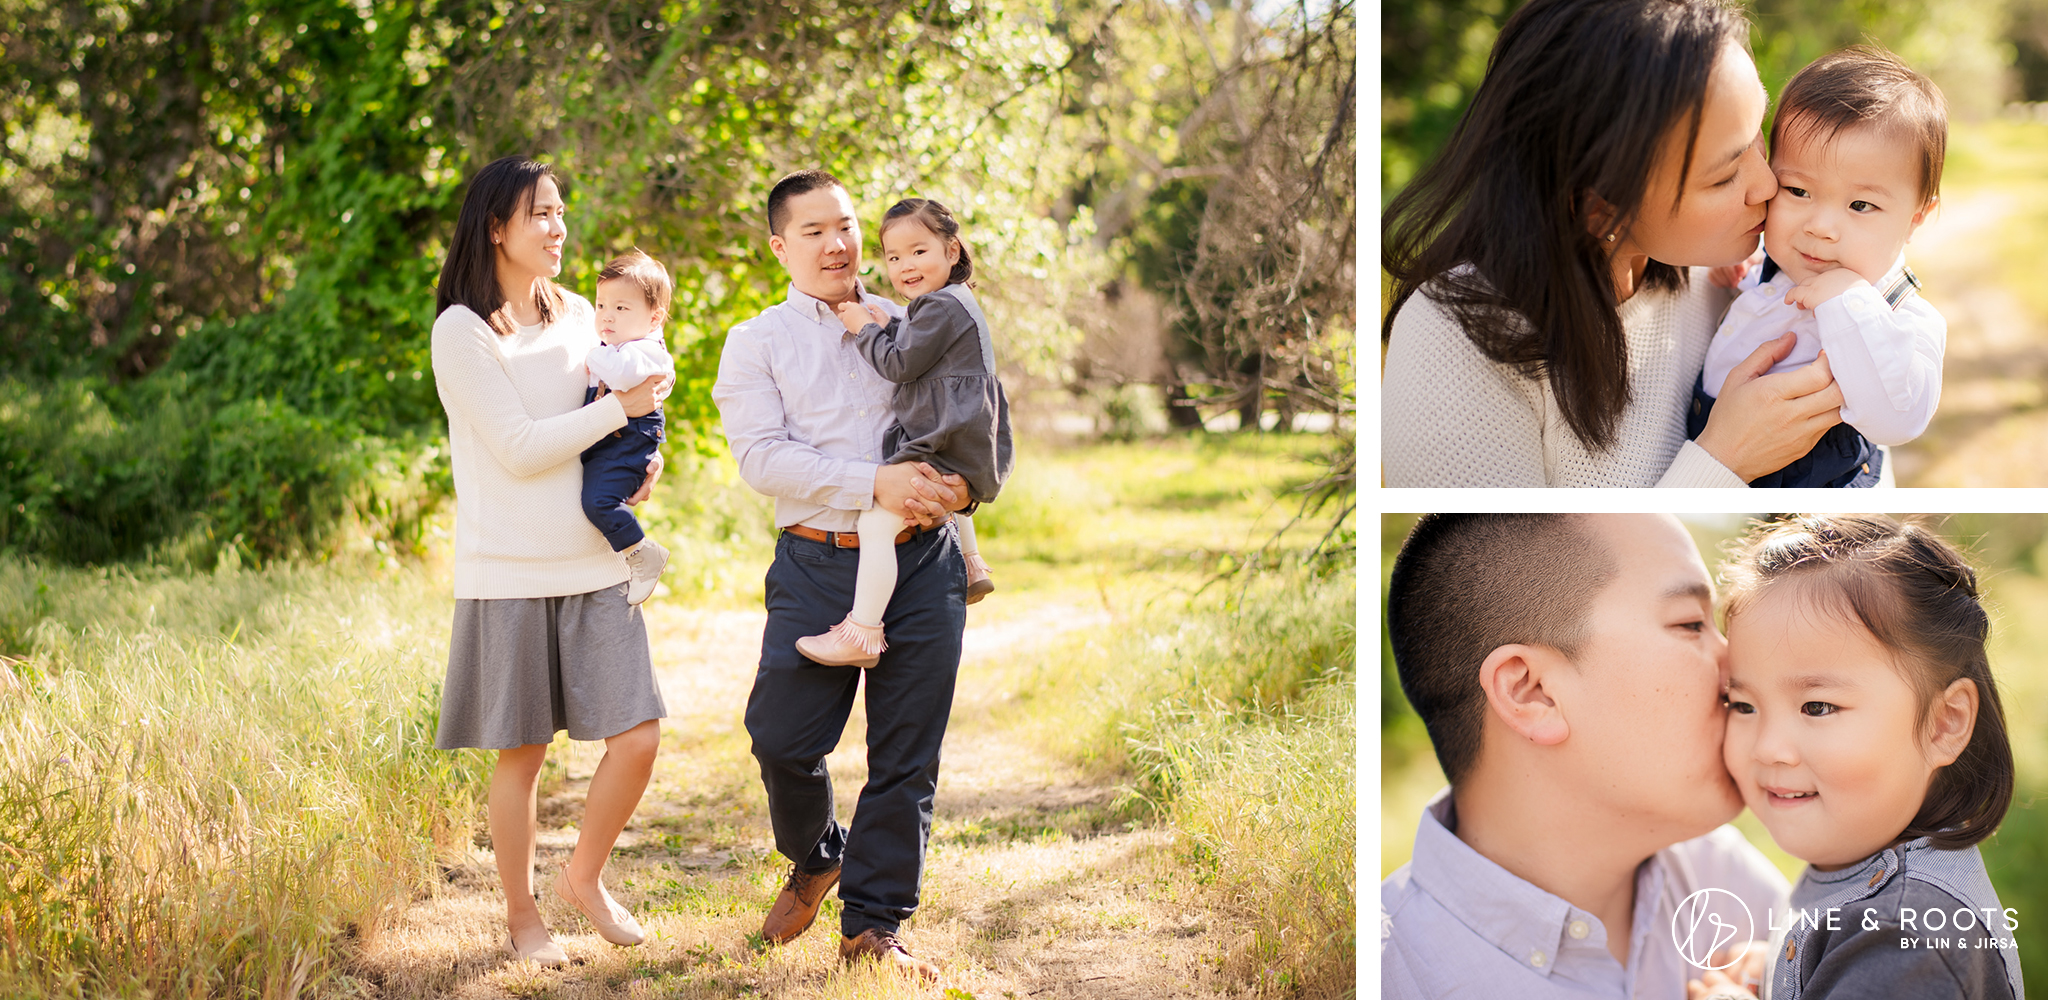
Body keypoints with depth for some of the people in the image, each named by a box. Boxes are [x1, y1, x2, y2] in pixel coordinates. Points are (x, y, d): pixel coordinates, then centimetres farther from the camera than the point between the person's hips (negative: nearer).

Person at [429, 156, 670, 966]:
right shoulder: (462, 330, -8)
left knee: (638, 734, -2)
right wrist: (622, 408, -11)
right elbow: (519, 448, -14)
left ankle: (584, 877, 21)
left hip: (594, 564, 5)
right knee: (521, 752, 3)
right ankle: (521, 917, 20)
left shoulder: (577, 314, 11)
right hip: (512, 572, -5)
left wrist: (644, 460, 2)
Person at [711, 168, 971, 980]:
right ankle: (814, 859, 26)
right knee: (783, 739, -6)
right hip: (817, 567, -2)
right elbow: (763, 457, -7)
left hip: (922, 562, 2)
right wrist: (875, 484, -18)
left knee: (905, 757, 1)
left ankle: (872, 926, 12)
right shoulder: (755, 344, 7)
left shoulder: (910, 325, 15)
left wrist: (965, 479, -6)